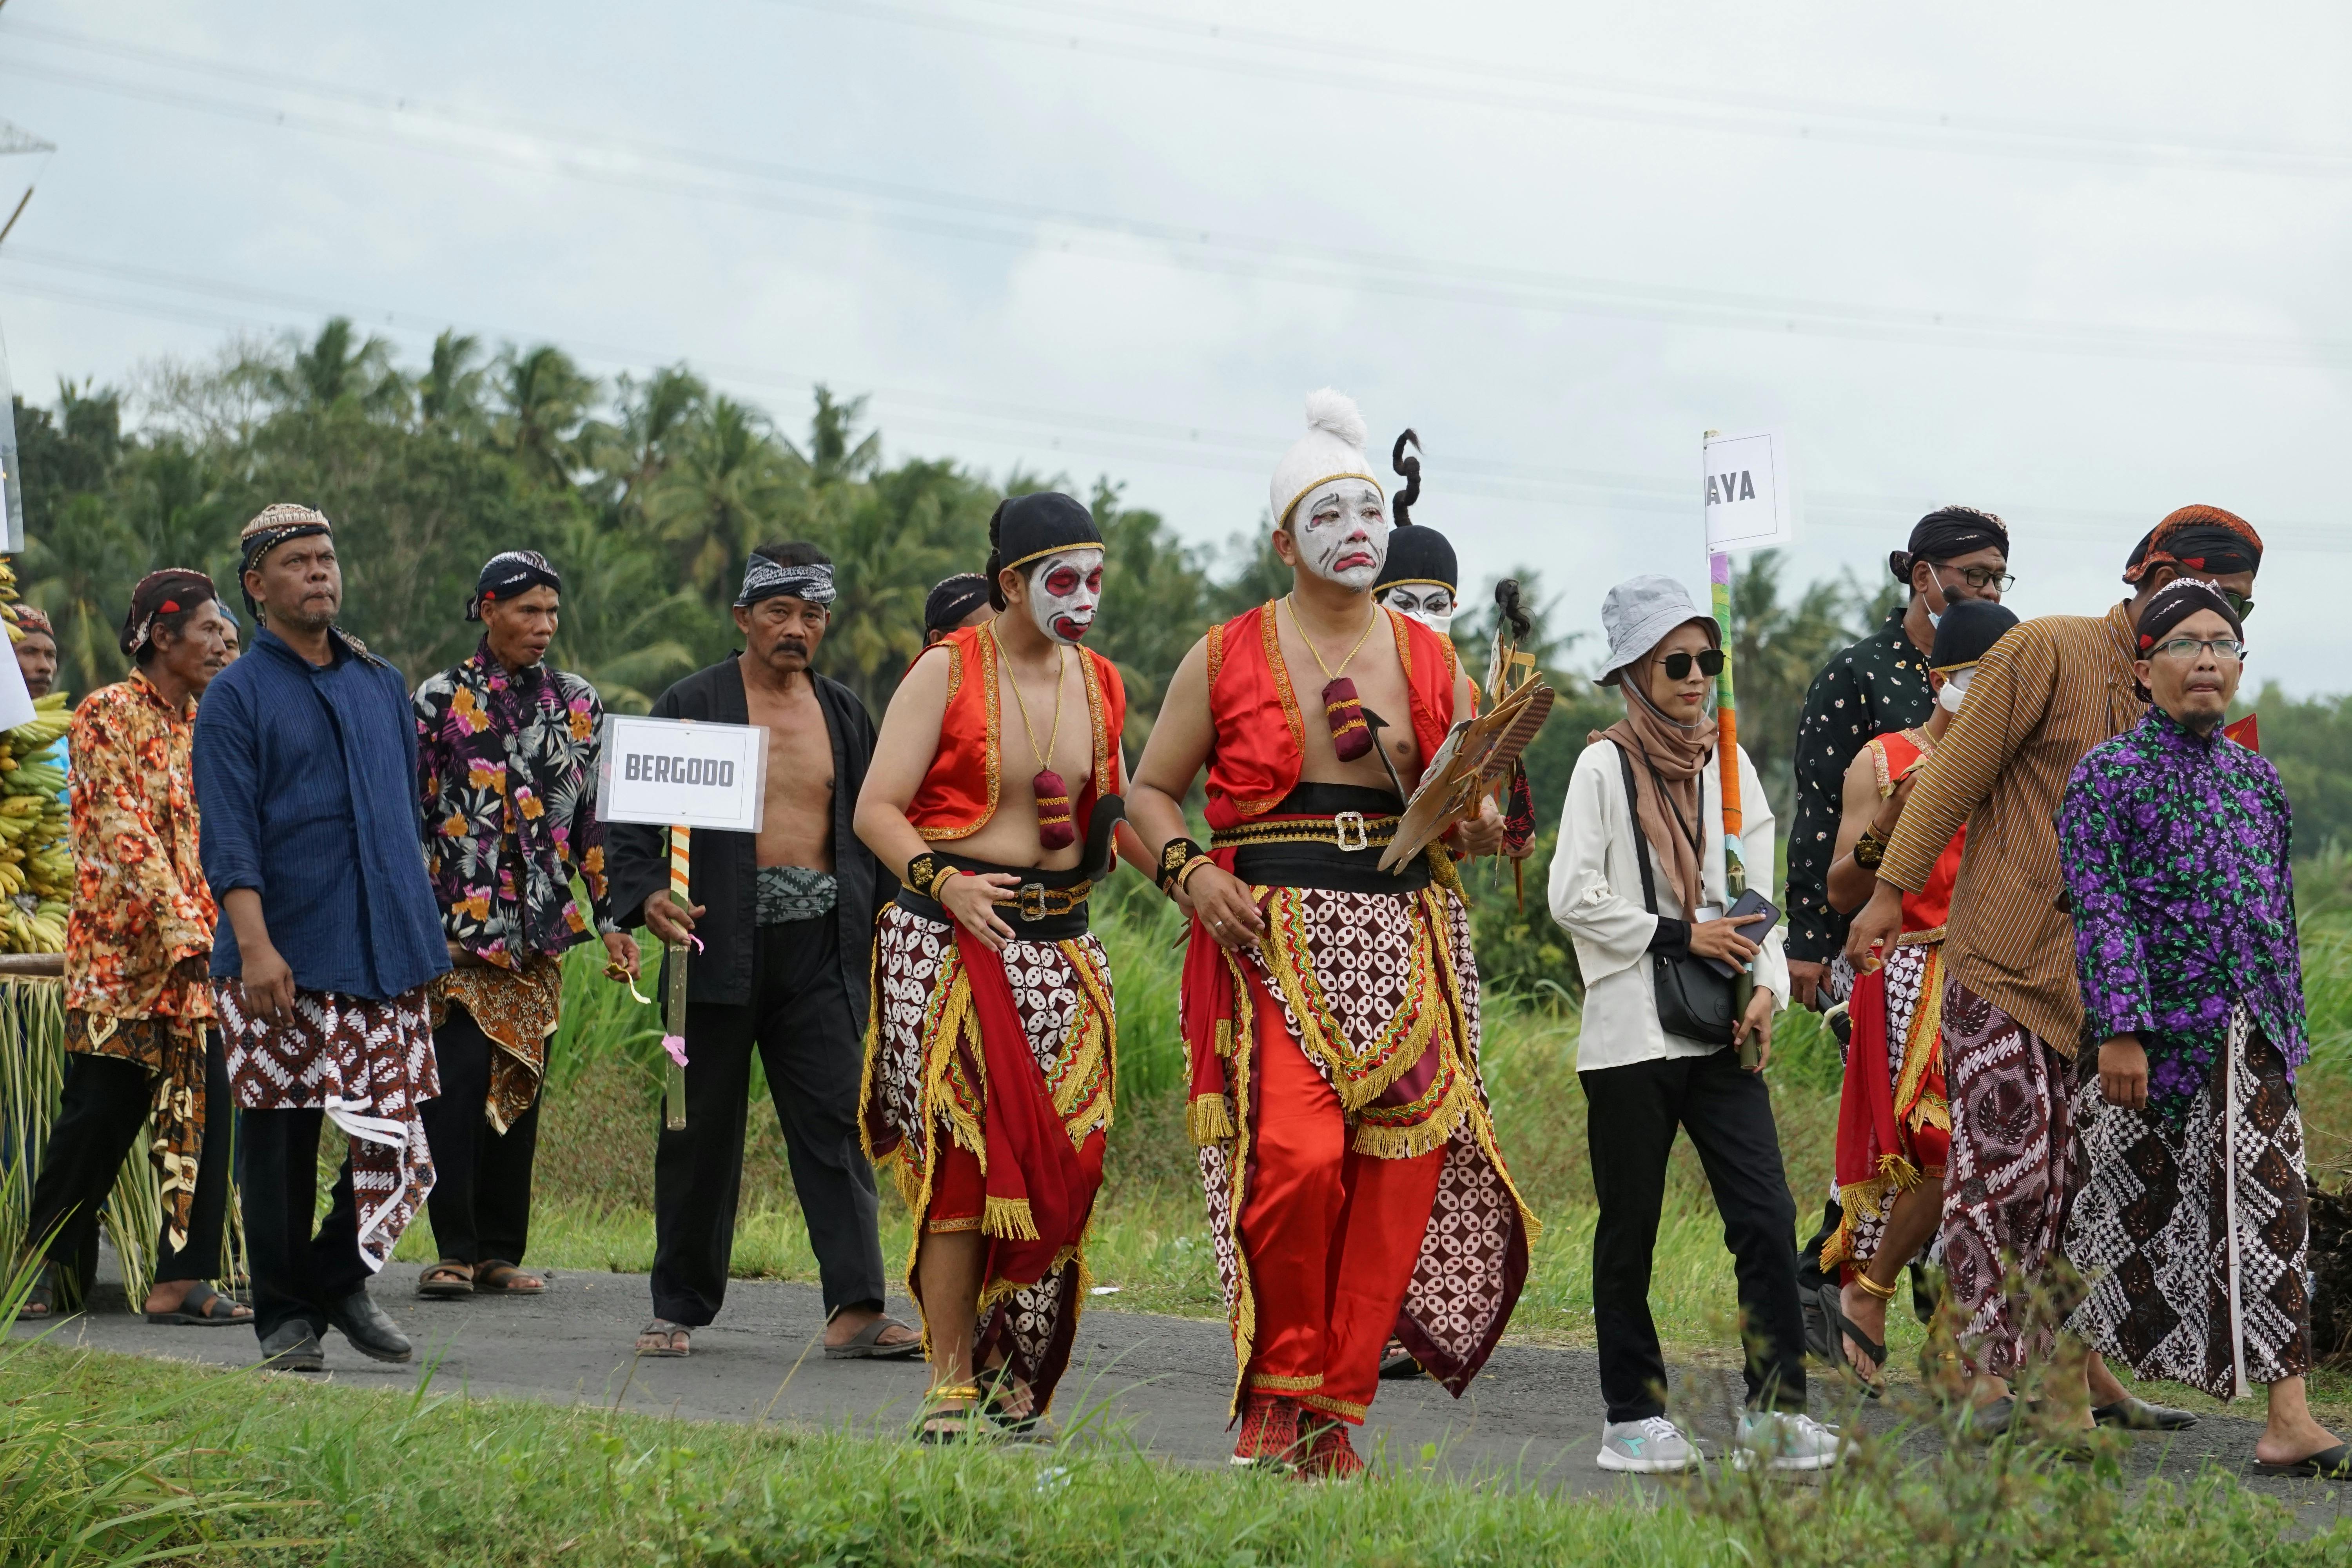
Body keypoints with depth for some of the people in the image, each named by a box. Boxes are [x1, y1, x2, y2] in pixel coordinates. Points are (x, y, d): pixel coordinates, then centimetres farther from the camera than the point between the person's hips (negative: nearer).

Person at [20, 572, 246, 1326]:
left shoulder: (205, 723, 14)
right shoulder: (109, 716, -6)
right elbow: (124, 832, -14)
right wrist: (183, 925, -21)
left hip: (198, 954, 6)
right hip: (123, 949, -6)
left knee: (200, 1113, -3)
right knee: (101, 1113, -1)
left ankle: (182, 1278, -1)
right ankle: (45, 1266, 14)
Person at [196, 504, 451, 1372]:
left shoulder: (383, 684, 16)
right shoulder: (235, 698, -1)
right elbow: (229, 835, -10)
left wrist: (421, 928, 19)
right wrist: (254, 943, -21)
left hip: (386, 953, 4)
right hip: (283, 959, -4)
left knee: (391, 1133, 0)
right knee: (280, 1139, 0)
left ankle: (342, 1277, 19)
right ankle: (286, 1316, 9)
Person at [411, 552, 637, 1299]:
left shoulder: (577, 704, 11)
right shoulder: (440, 699, 0)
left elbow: (594, 818, 15)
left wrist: (611, 919, 10)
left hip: (541, 929, 4)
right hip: (458, 924, -4)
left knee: (520, 1086, 4)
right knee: (459, 1079, -12)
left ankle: (500, 1252, 10)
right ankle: (454, 1251, -7)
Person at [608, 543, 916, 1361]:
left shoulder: (846, 715, 14)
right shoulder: (691, 706, 2)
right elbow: (632, 816, 1)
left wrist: (890, 915, 8)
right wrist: (645, 895, -16)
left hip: (822, 950, 3)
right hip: (721, 944, -2)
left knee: (838, 1120, -7)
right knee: (701, 1131, 4)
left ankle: (855, 1308, -11)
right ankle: (679, 1308, 14)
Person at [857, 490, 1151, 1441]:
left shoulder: (1099, 685, 13)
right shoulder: (948, 672, -3)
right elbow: (877, 809, -8)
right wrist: (945, 881, -23)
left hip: (1060, 948, 5)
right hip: (948, 937, -5)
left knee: (1061, 1163, -3)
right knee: (963, 1151, -11)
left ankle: (1016, 1374, 9)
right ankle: (952, 1385, -7)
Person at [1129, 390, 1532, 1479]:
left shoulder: (1431, 663, 13)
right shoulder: (1226, 660, 6)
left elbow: (1473, 817, 18)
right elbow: (1152, 790, 11)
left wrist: (1479, 826, -6)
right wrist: (1192, 876, -8)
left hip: (1407, 943, 3)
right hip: (1273, 941, -3)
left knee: (1396, 1180, -3)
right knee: (1295, 1158, -21)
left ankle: (1334, 1411, 8)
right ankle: (1280, 1385, -1)